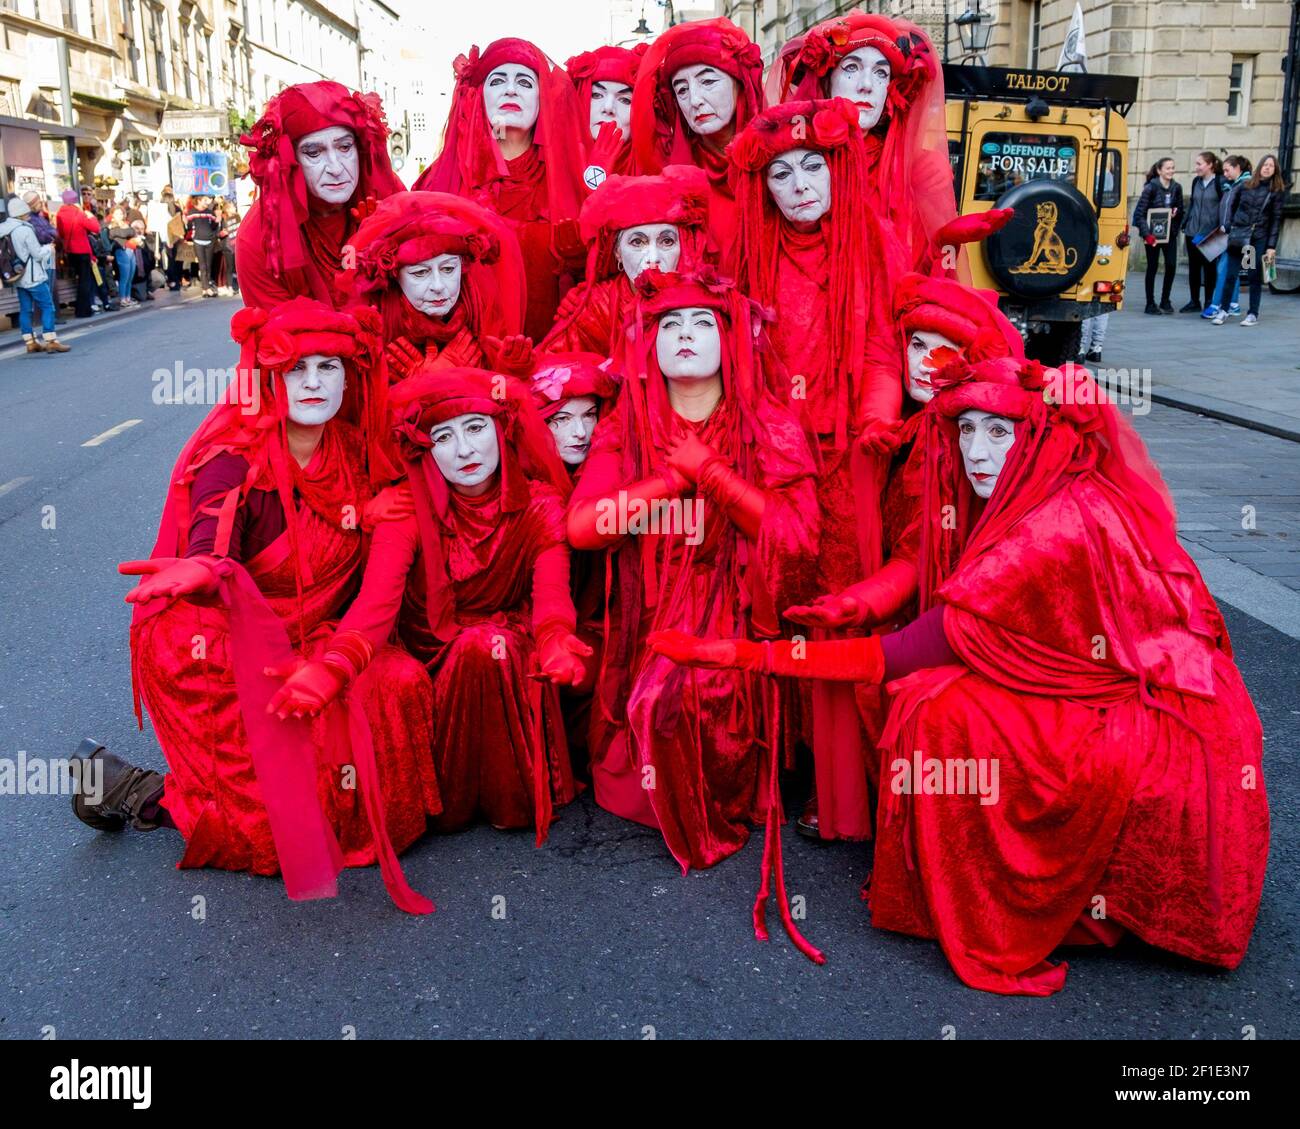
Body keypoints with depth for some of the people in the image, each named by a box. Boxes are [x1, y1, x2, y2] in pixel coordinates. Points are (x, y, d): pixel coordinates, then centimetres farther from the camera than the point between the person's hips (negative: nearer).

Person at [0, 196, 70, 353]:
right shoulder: (25, 229, -17)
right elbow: (38, 254, -14)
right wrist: (49, 248, 4)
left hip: (19, 278, 8)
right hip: (33, 276, -8)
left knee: (25, 309, 9)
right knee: (47, 307, -2)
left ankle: (31, 342, 12)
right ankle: (51, 341, -6)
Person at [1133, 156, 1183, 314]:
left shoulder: (1176, 188, 4)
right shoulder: (1151, 188, -9)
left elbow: (1180, 210, 15)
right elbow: (1139, 213, -12)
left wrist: (1176, 212, -9)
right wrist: (1146, 233, -19)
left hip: (1170, 233, 4)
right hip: (1153, 233, -4)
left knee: (1171, 265, -3)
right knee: (1152, 267, 1)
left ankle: (1165, 301, 12)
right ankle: (1150, 304, 9)